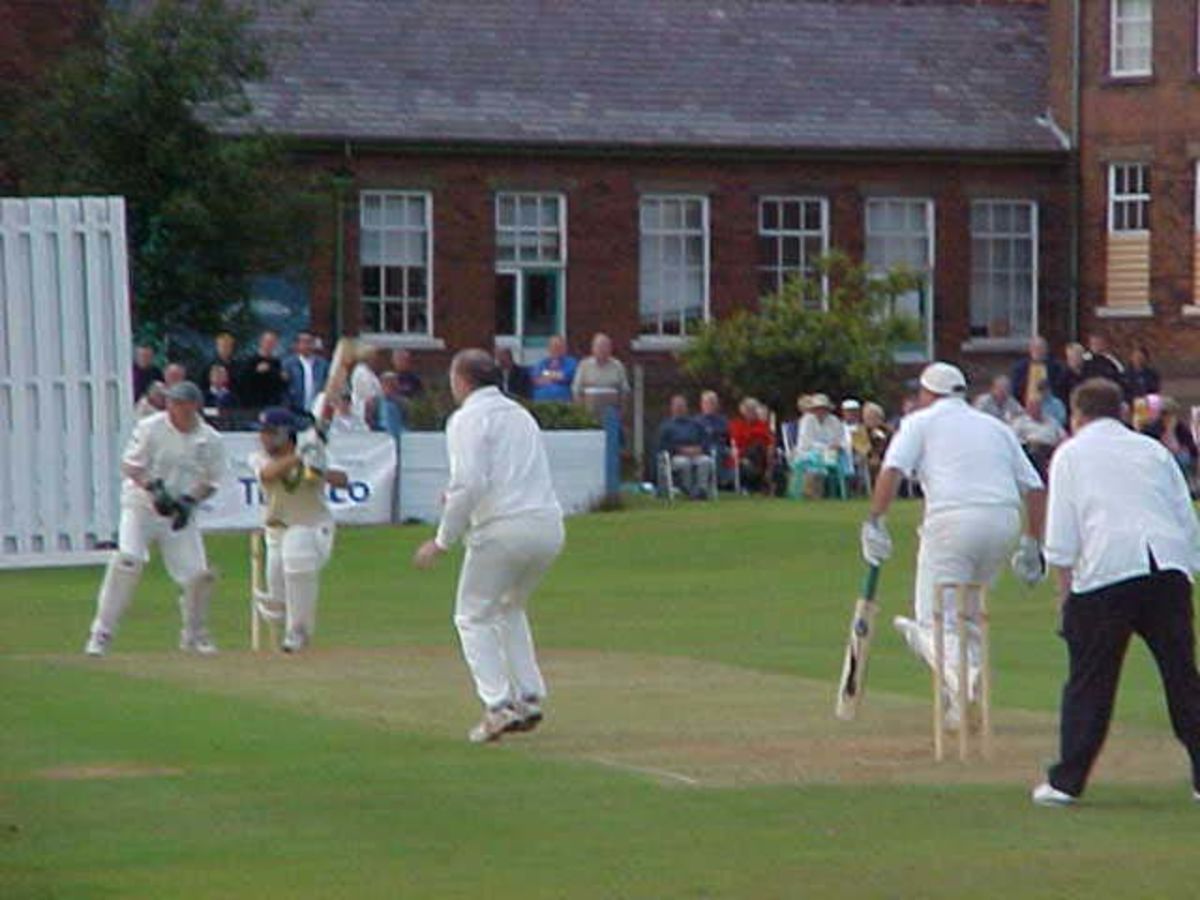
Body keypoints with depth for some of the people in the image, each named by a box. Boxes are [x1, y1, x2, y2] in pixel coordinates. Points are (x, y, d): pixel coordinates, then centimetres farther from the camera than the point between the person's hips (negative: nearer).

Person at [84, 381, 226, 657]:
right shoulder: (150, 428, -8)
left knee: (198, 574, -3)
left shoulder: (210, 440, 0)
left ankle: (194, 635, 23)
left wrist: (189, 500, -11)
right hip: (141, 507, -3)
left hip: (181, 515, 3)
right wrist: (154, 488, -25)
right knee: (127, 561, -22)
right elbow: (130, 465, -10)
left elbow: (210, 482, 7)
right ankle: (101, 634, -17)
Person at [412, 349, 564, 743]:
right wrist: (460, 498, 34)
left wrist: (442, 541, -9)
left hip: (503, 528, -7)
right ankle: (530, 698, 15)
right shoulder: (521, 414, 22)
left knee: (473, 616, 6)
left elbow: (469, 484, -15)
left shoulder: (468, 419, -2)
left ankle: (498, 706, -8)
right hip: (550, 525, 7)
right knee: (509, 608, 26)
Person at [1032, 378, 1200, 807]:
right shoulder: (1153, 450, 23)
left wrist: (1065, 591, 6)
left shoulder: (1071, 454, 13)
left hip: (1106, 568, -3)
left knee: (1089, 679, 1)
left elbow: (1061, 532, 4)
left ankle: (1066, 781, 1)